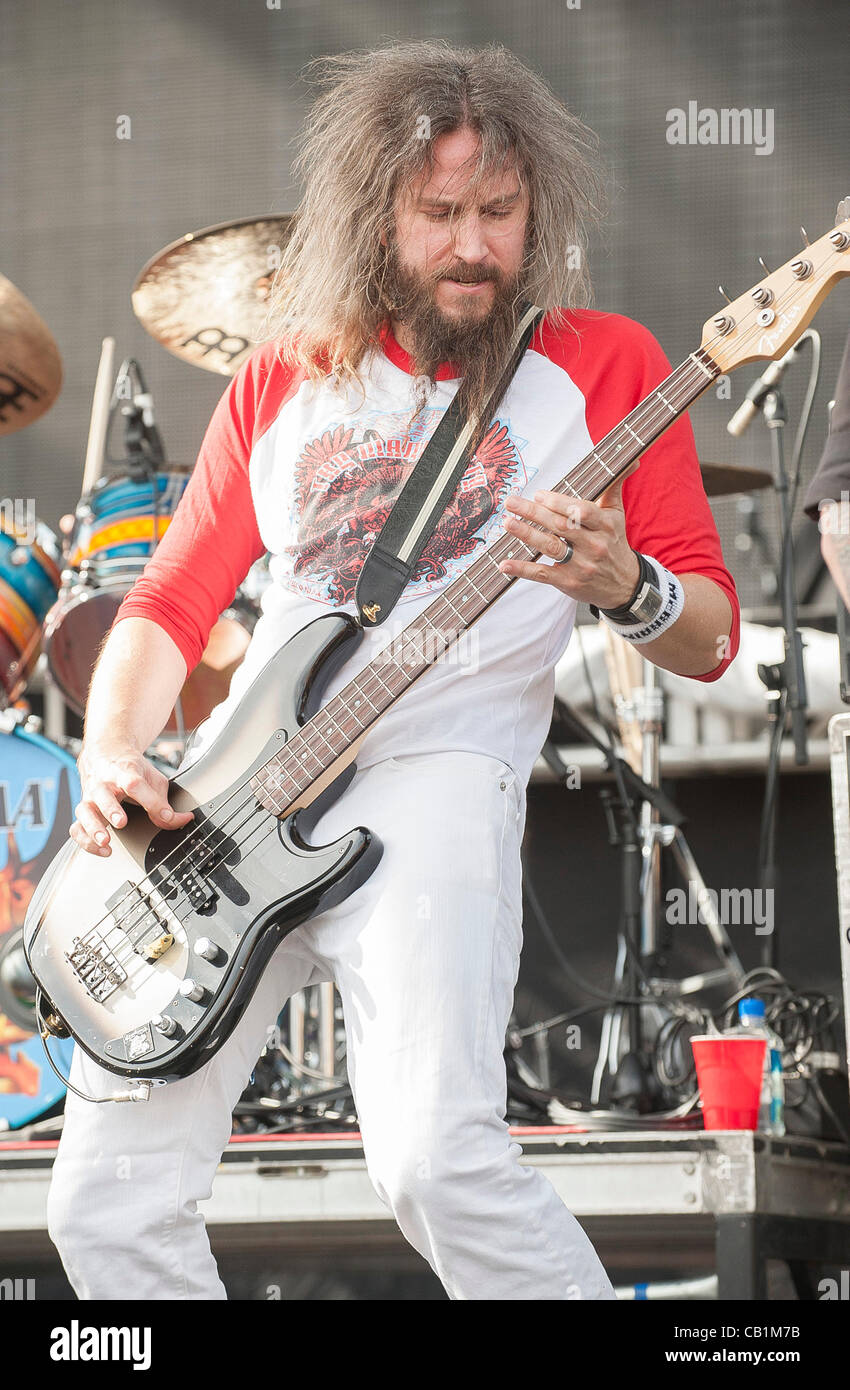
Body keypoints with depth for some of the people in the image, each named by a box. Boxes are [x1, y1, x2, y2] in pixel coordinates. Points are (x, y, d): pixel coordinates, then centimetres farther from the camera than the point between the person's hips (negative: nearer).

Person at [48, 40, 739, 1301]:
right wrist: (110, 754, -1)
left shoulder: (603, 367, 5)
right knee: (107, 1204, -1)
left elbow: (711, 637, 4)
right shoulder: (285, 379, 16)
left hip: (432, 776, -4)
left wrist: (623, 589, -19)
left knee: (437, 1160, -28)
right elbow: (169, 602, 18)